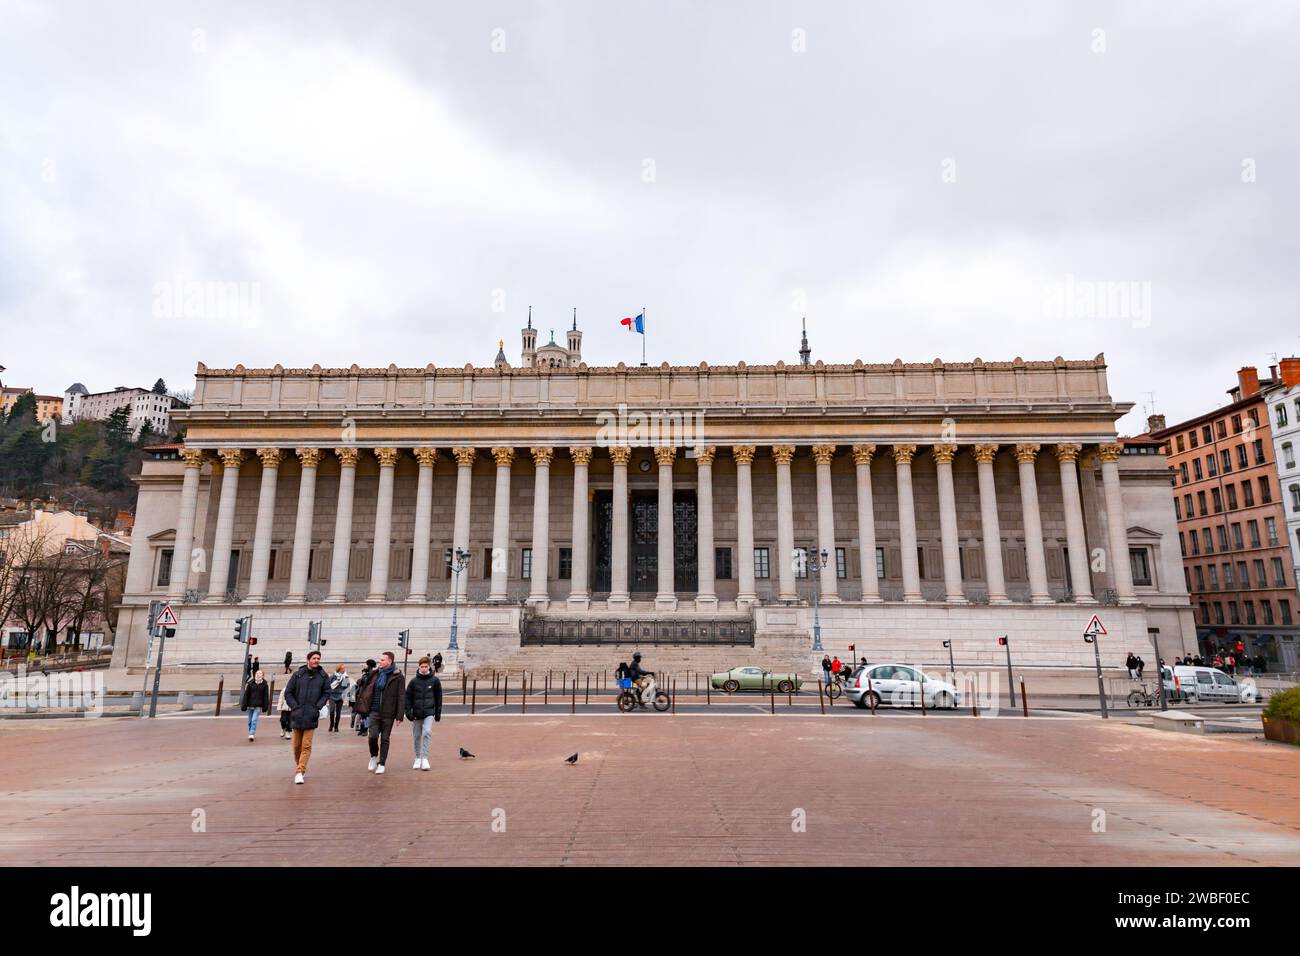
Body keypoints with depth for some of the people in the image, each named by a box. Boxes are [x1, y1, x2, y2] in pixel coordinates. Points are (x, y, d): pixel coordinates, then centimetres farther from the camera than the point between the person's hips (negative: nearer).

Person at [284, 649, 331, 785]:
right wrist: (295, 707, -5)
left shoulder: (323, 676, 3)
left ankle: (300, 772, -7)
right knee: (297, 745, 10)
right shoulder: (298, 674, 0)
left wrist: (318, 706, -4)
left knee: (306, 746, -8)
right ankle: (301, 768, 29)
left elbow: (326, 693, 9)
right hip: (297, 715, 1)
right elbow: (288, 692, 4)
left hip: (311, 716, -1)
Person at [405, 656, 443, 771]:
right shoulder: (414, 681, -1)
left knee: (427, 732, -17)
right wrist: (408, 712, -5)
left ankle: (425, 758, -12)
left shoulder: (435, 680, -1)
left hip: (429, 712, -1)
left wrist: (438, 713, 6)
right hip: (416, 713, 2)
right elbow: (408, 697, 3)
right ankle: (418, 758, 24)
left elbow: (438, 697, 6)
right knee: (417, 736, 8)